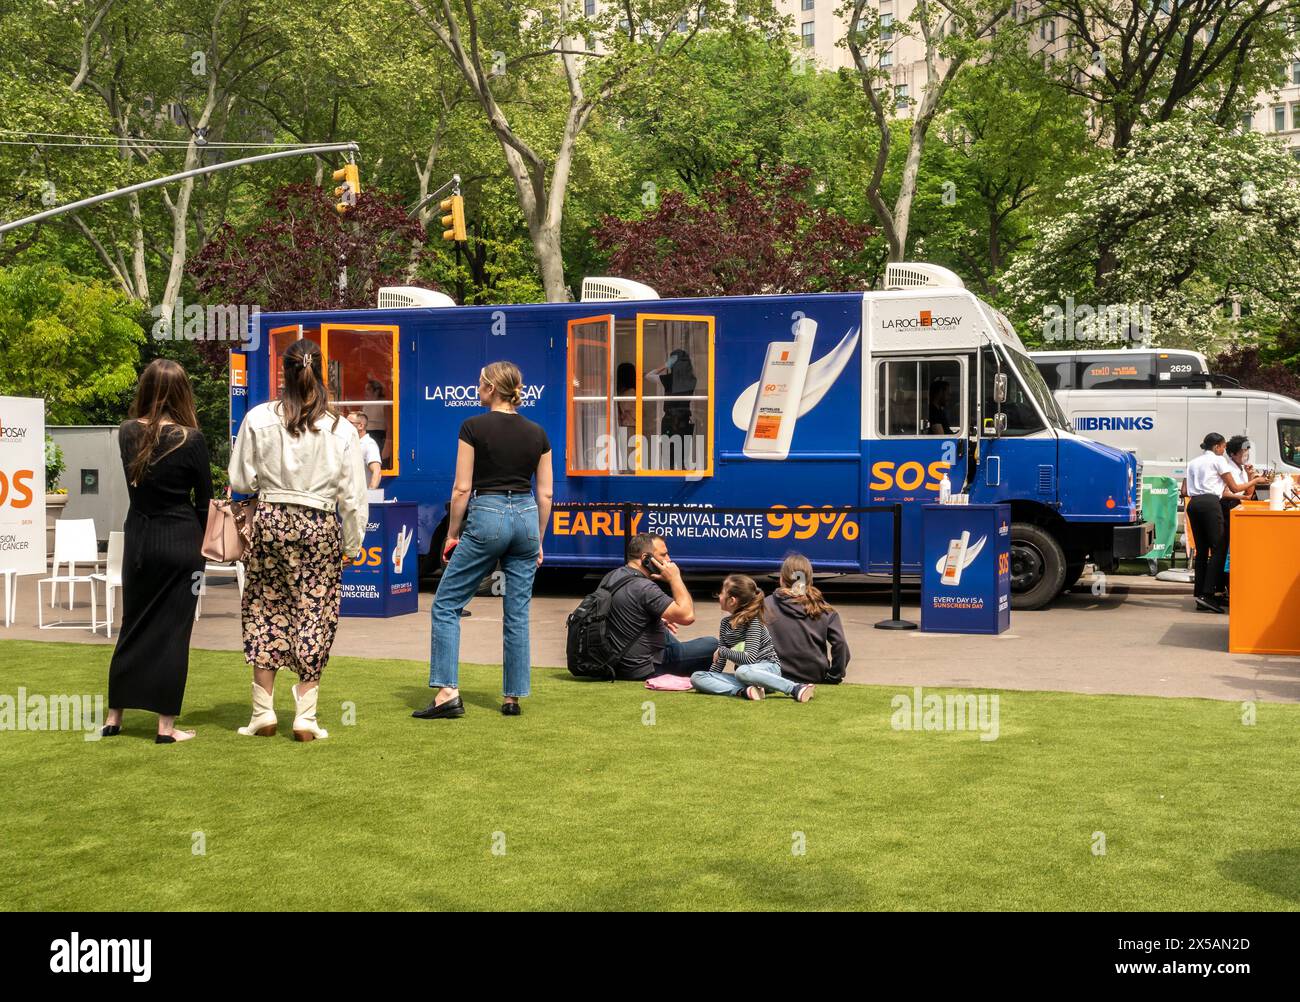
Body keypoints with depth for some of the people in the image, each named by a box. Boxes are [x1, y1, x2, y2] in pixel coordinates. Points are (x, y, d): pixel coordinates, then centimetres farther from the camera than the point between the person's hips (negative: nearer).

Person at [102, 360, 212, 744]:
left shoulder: (127, 433, -1)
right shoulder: (190, 439, -13)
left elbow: (134, 484, 11)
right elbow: (205, 499, -3)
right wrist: (201, 539, 11)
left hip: (138, 538, 4)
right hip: (181, 541, -4)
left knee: (134, 625, 15)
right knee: (172, 629, 2)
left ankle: (114, 717, 21)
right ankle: (166, 725, 6)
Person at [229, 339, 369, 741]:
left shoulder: (258, 419, -3)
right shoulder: (341, 429, -3)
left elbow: (241, 480, 1)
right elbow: (353, 496, 0)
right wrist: (352, 545, 9)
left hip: (270, 520, 1)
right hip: (320, 527, 0)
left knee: (264, 609, 12)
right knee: (313, 614, 6)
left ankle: (263, 711, 13)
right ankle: (305, 716, 6)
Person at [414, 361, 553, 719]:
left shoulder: (474, 427, -5)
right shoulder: (537, 433, 7)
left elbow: (462, 488, -6)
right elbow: (545, 494, 8)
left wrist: (452, 534, 3)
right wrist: (538, 540, 17)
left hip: (486, 517, -5)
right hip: (526, 518, 5)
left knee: (446, 605, 5)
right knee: (518, 613, 10)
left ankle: (448, 693, -3)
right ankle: (512, 697, 12)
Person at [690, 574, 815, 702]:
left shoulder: (753, 621, -12)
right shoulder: (725, 623, 9)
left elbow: (749, 658, -22)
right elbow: (720, 660, 15)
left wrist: (722, 651, -13)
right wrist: (709, 681, 10)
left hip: (768, 668, -7)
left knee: (742, 671, -43)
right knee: (696, 677, -13)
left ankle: (797, 688, -43)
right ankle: (743, 691, -33)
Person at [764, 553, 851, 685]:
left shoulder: (767, 605, -8)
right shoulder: (823, 610, -4)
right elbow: (840, 643, -11)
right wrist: (834, 677, 1)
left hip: (779, 676, -1)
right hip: (816, 676, 1)